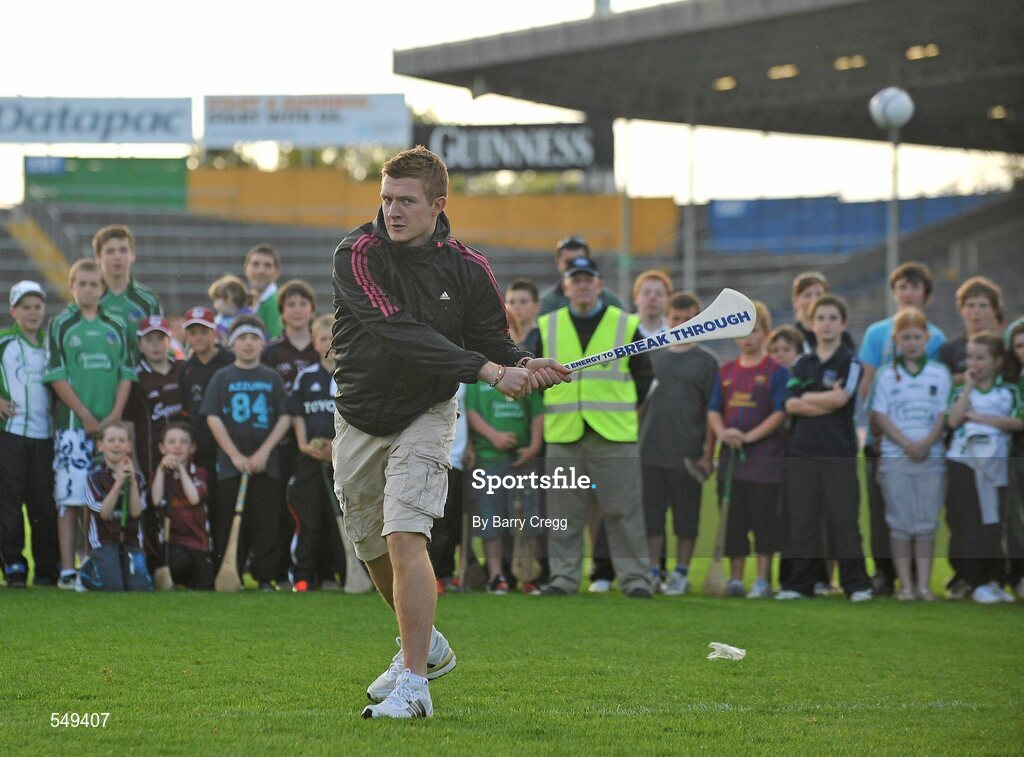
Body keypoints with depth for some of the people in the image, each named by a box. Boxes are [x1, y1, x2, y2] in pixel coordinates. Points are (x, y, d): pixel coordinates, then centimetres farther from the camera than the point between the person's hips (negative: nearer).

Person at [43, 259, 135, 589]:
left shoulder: (116, 326, 12)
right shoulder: (60, 325, 3)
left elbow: (126, 373, 9)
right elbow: (56, 376, -3)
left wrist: (115, 415, -5)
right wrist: (85, 416, -11)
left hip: (111, 424, 3)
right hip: (72, 424, -3)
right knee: (70, 499, -6)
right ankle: (67, 571, -5)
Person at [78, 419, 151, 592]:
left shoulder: (137, 477, 7)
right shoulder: (95, 476, -2)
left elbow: (136, 512, -6)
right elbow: (105, 513, -12)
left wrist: (132, 483, -16)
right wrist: (118, 484, -21)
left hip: (130, 539, 3)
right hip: (104, 540, -3)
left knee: (139, 587, -17)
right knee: (112, 587, -22)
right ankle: (86, 571, 12)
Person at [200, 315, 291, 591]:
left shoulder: (272, 379, 9)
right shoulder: (223, 378, 6)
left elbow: (284, 418, 5)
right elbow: (213, 418, 0)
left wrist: (264, 452, -7)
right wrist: (236, 456, -9)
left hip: (266, 464, 1)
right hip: (230, 464, -1)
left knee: (267, 524, -1)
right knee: (229, 524, -1)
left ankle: (265, 578, 3)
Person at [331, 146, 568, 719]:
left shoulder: (468, 269, -10)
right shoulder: (358, 256, -17)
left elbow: (492, 338, 4)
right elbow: (399, 331, -30)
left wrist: (525, 366, -20)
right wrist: (487, 370, -37)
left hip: (425, 417, -2)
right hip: (360, 421, 2)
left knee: (405, 538, -20)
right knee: (375, 550, 16)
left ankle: (414, 683, -22)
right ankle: (426, 646, 41)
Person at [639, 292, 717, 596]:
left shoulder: (706, 361, 1)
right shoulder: (653, 357, 11)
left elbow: (712, 411, -1)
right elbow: (640, 404, 15)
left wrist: (708, 453, -7)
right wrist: (633, 441, 6)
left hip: (687, 456, -3)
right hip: (650, 453, 3)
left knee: (686, 517, 2)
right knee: (652, 514, 6)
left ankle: (681, 574, 10)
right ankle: (653, 572, 13)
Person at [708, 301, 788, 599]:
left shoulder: (776, 371, -3)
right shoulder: (726, 371, 12)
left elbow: (780, 412, -9)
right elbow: (714, 410, 11)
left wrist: (749, 436, -18)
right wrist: (722, 432, -10)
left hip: (764, 454, -5)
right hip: (731, 456, 5)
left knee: (764, 520, -3)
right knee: (732, 520, 7)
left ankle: (763, 580, 2)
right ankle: (735, 579, 13)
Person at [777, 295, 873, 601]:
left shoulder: (850, 361, 3)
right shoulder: (802, 364, 14)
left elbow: (840, 398, -12)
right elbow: (791, 404, 2)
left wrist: (807, 397, 0)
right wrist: (825, 401, -9)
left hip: (839, 452, -3)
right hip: (802, 450, 4)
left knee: (843, 520, -4)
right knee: (802, 520, 3)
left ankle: (857, 584, 2)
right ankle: (800, 584, 8)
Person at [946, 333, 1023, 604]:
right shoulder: (961, 391, 7)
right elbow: (953, 421, -10)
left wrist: (982, 417, -12)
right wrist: (969, 387, -7)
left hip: (994, 464, 0)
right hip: (963, 461, 0)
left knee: (994, 523, 3)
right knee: (967, 524, -3)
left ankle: (996, 581, 11)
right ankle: (976, 583, 1)